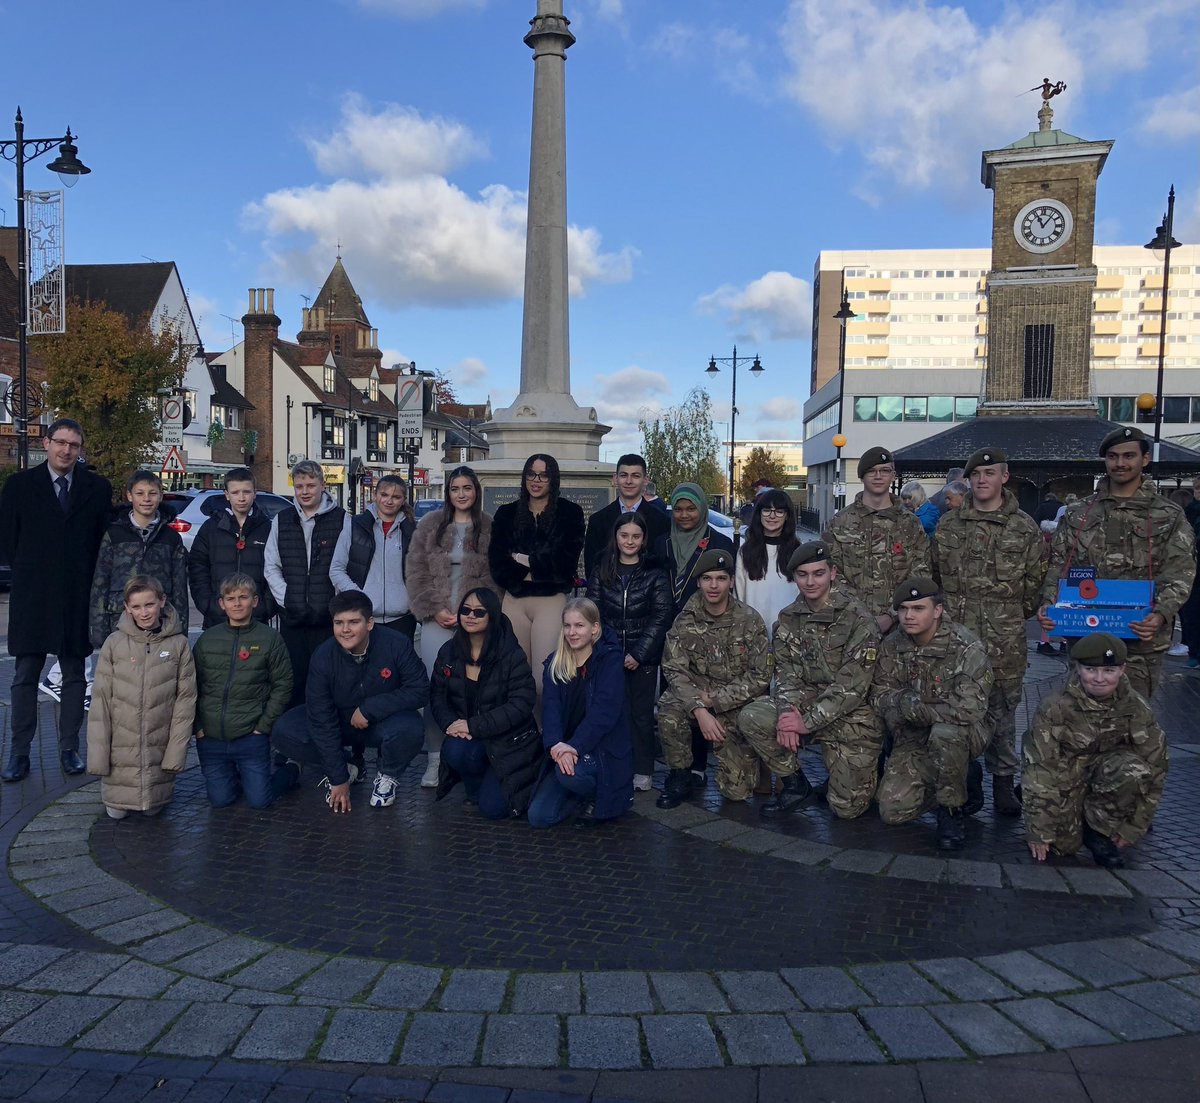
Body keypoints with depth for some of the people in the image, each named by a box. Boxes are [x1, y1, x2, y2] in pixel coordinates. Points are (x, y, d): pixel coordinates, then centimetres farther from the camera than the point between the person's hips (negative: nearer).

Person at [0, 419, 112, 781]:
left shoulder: (98, 488, 3)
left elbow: (105, 541, 6)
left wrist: (83, 578, 1)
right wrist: (29, 573, 2)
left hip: (78, 599, 1)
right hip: (31, 599, 0)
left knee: (75, 675, 7)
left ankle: (69, 748, 17)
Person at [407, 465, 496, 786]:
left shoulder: (489, 528, 5)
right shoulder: (429, 525, 8)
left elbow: (492, 577, 1)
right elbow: (417, 572, 6)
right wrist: (433, 610, -4)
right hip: (436, 617, 1)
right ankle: (435, 757, 4)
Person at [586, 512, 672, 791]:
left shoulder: (654, 572, 1)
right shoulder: (601, 571, 7)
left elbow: (661, 617, -4)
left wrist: (639, 653, -10)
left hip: (643, 657, -1)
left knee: (641, 713, 3)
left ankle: (642, 772, 12)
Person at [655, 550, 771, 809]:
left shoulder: (749, 621, -10)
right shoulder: (686, 621, -5)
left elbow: (760, 677, -11)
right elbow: (674, 669, -11)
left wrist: (712, 699, -16)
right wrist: (699, 709, -26)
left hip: (739, 707, -1)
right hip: (699, 700, 2)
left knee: (737, 791, -11)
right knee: (669, 708, -32)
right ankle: (680, 777, -8)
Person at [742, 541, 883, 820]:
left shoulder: (858, 619, -16)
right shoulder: (790, 618, 2)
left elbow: (851, 685, -20)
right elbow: (787, 672, -1)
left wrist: (808, 722, -24)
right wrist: (787, 710, -22)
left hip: (852, 713, -4)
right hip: (808, 701, 4)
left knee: (847, 808, -5)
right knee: (751, 718, -23)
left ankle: (866, 770, 30)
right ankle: (795, 785, -2)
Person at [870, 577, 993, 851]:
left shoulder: (967, 647, -21)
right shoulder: (892, 646, -4)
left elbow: (969, 709, -30)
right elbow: (879, 697, 0)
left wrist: (915, 708, -23)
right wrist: (903, 701, -23)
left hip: (963, 734, -5)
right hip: (913, 739, 5)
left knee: (944, 733, -40)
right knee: (893, 811, -9)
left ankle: (951, 811, -14)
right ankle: (965, 778, 16)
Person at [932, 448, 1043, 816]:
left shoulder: (1024, 528, 3)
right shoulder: (949, 523, 9)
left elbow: (1034, 581, 5)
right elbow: (934, 573, 15)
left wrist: (1016, 616, 3)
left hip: (1004, 638, -1)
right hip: (955, 633, 2)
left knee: (1002, 710, 5)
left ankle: (1003, 782, 16)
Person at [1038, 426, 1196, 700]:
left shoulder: (1169, 517, 2)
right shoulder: (1078, 513, 9)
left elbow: (1179, 573, -5)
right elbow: (1059, 565, 7)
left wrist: (1162, 614, -23)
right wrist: (1048, 604, -11)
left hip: (1140, 639, -2)